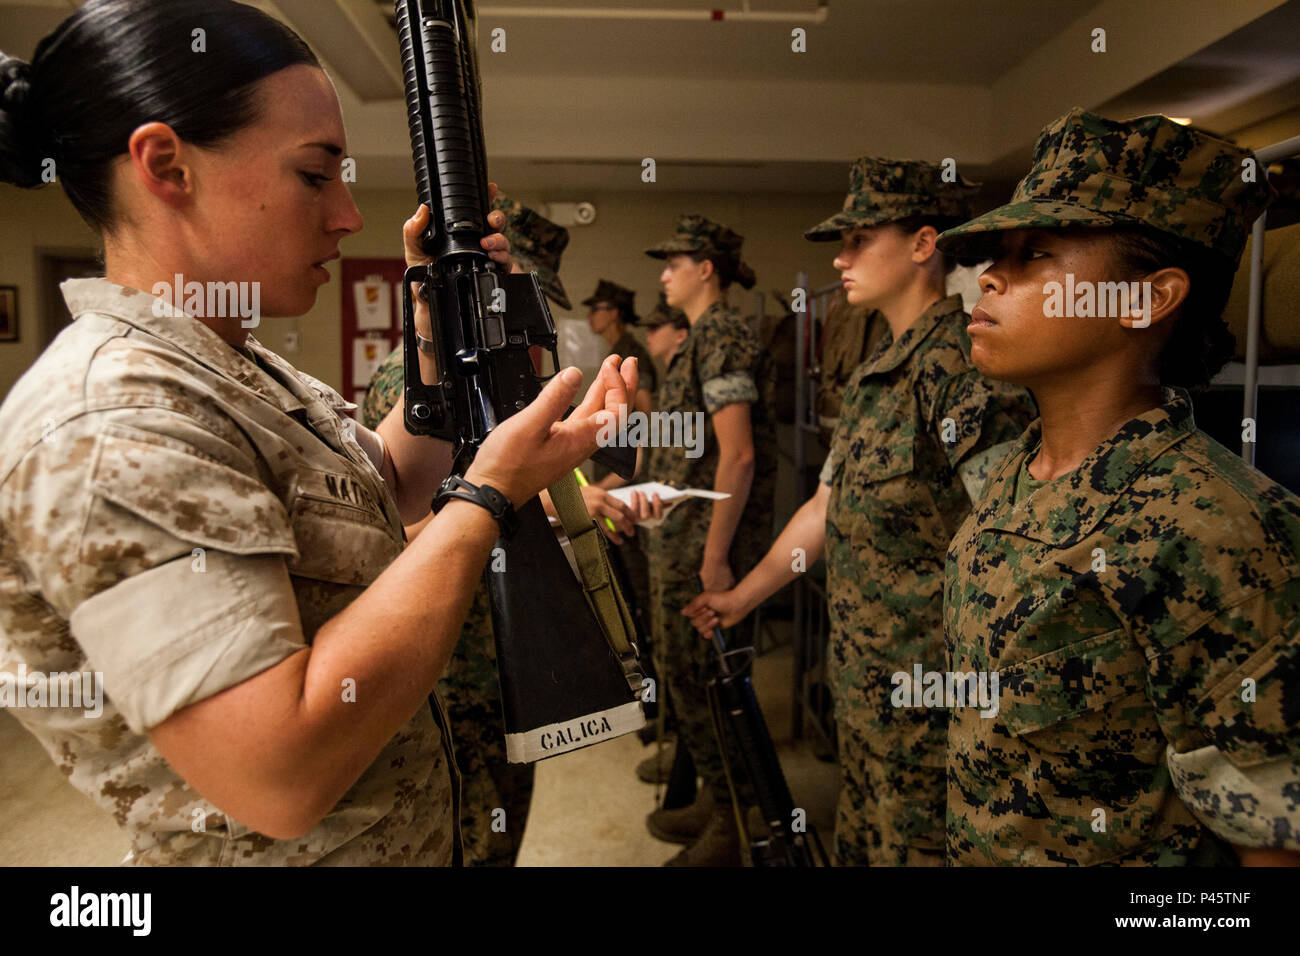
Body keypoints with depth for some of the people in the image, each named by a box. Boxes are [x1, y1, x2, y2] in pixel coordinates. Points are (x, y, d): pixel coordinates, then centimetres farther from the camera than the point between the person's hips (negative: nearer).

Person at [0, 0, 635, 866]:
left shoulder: (240, 366, 2)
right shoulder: (111, 420, -28)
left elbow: (384, 495, 14)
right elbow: (280, 775, -34)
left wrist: (441, 334, 2)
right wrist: (491, 492, -28)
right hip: (295, 843, -8)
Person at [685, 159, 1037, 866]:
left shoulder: (959, 363, -18)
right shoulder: (872, 375, 11)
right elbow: (828, 505, 17)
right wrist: (743, 597, 22)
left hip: (926, 696, -9)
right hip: (861, 686, 9)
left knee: (914, 848, 8)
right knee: (858, 845, 22)